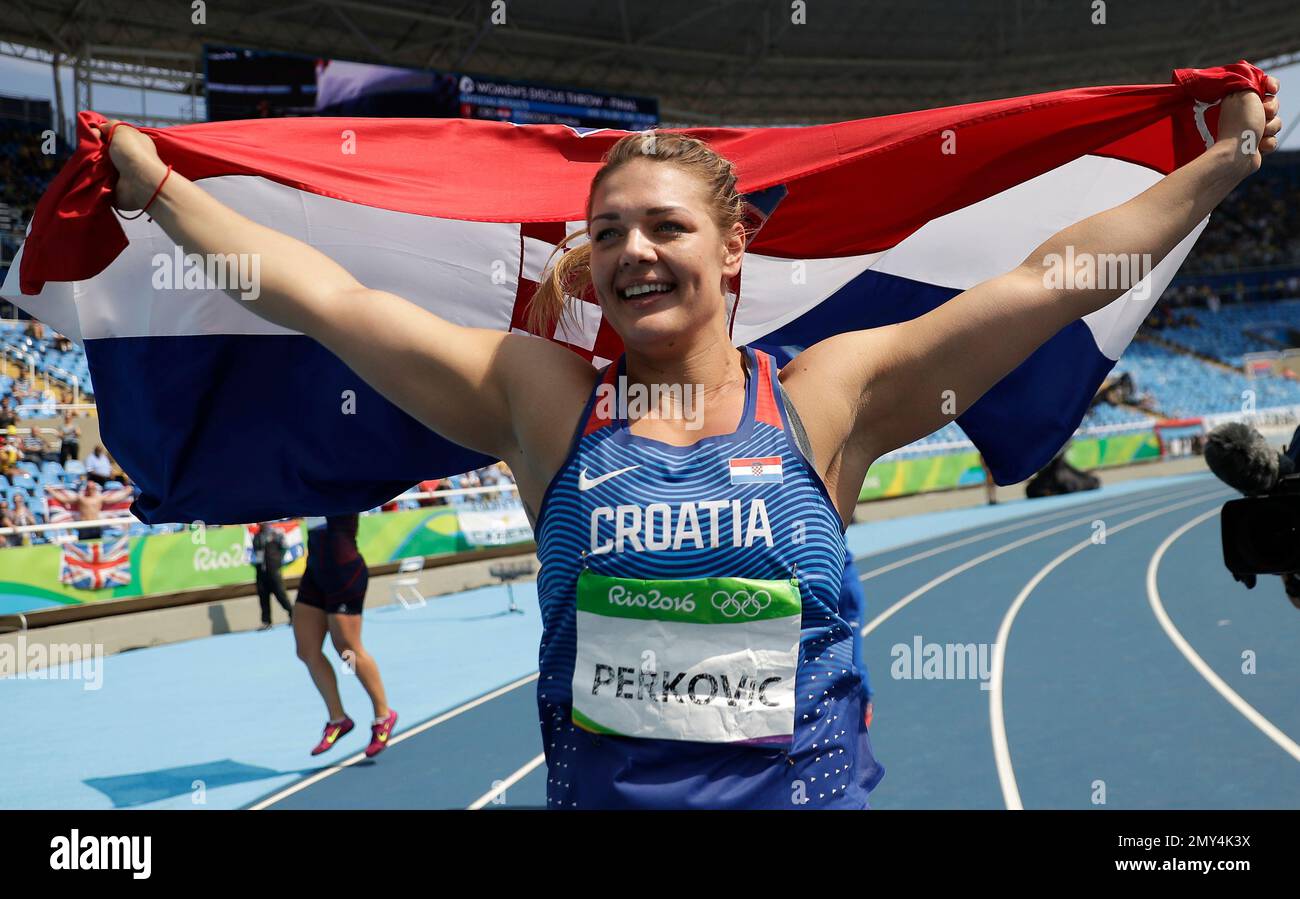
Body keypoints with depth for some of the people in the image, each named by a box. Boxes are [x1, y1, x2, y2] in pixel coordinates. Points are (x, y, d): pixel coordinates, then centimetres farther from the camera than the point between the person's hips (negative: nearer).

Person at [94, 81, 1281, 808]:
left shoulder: (825, 397, -2)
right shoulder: (546, 401, -1)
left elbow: (1049, 280, -1)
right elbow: (325, 296, 0)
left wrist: (1223, 160, 1)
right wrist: (160, 188, 1)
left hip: (807, 787, 0)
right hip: (599, 788, 1)